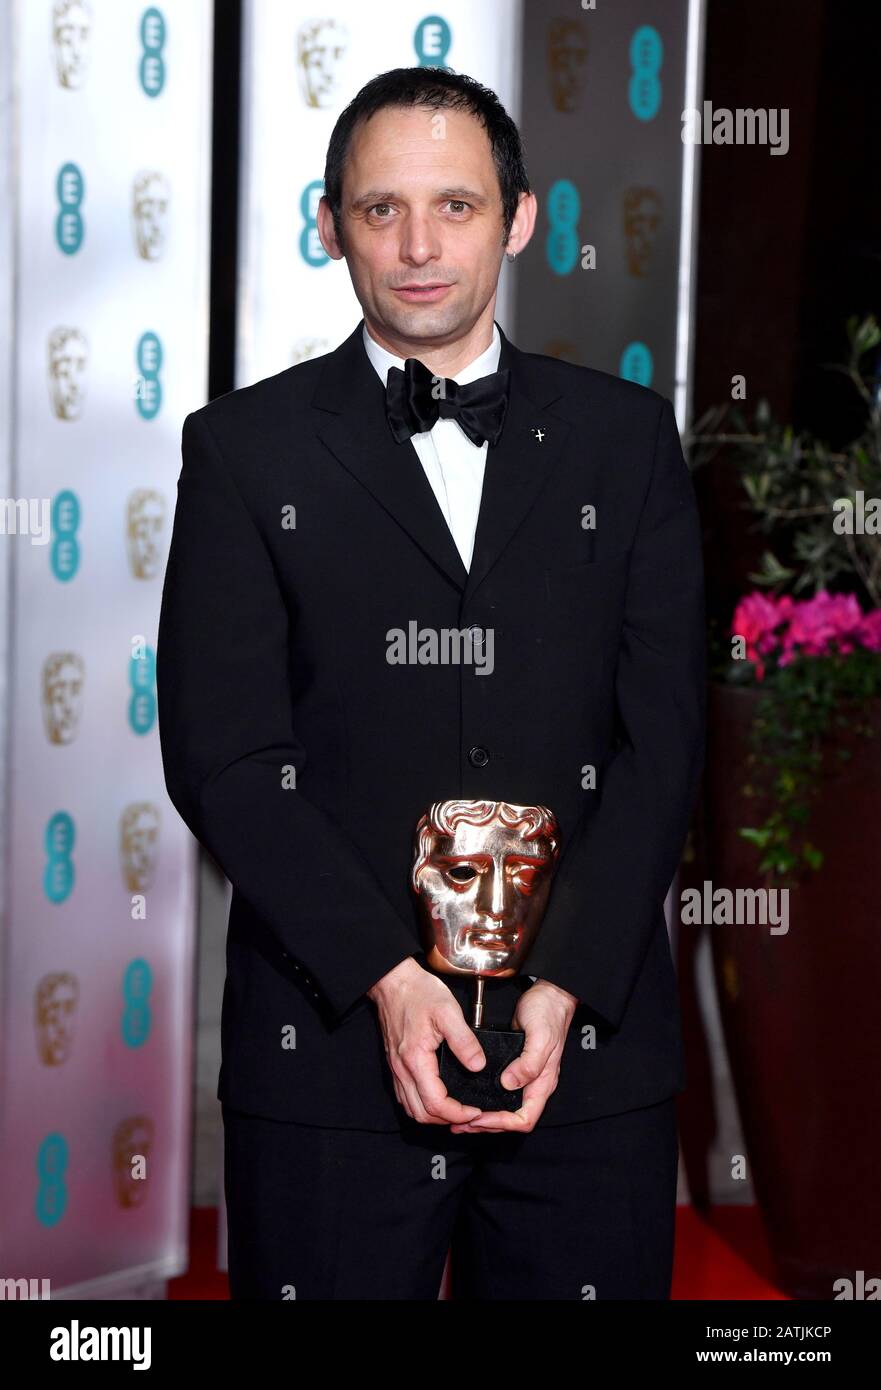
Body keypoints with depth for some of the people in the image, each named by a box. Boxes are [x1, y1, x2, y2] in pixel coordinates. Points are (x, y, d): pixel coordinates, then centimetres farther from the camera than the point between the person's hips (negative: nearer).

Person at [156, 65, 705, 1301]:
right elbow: (220, 756, -3)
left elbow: (664, 740, 2)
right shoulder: (248, 447, 5)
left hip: (588, 1049, 1)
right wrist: (386, 978, -13)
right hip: (332, 1044, -1)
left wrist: (563, 988, -9)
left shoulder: (625, 436, 9)